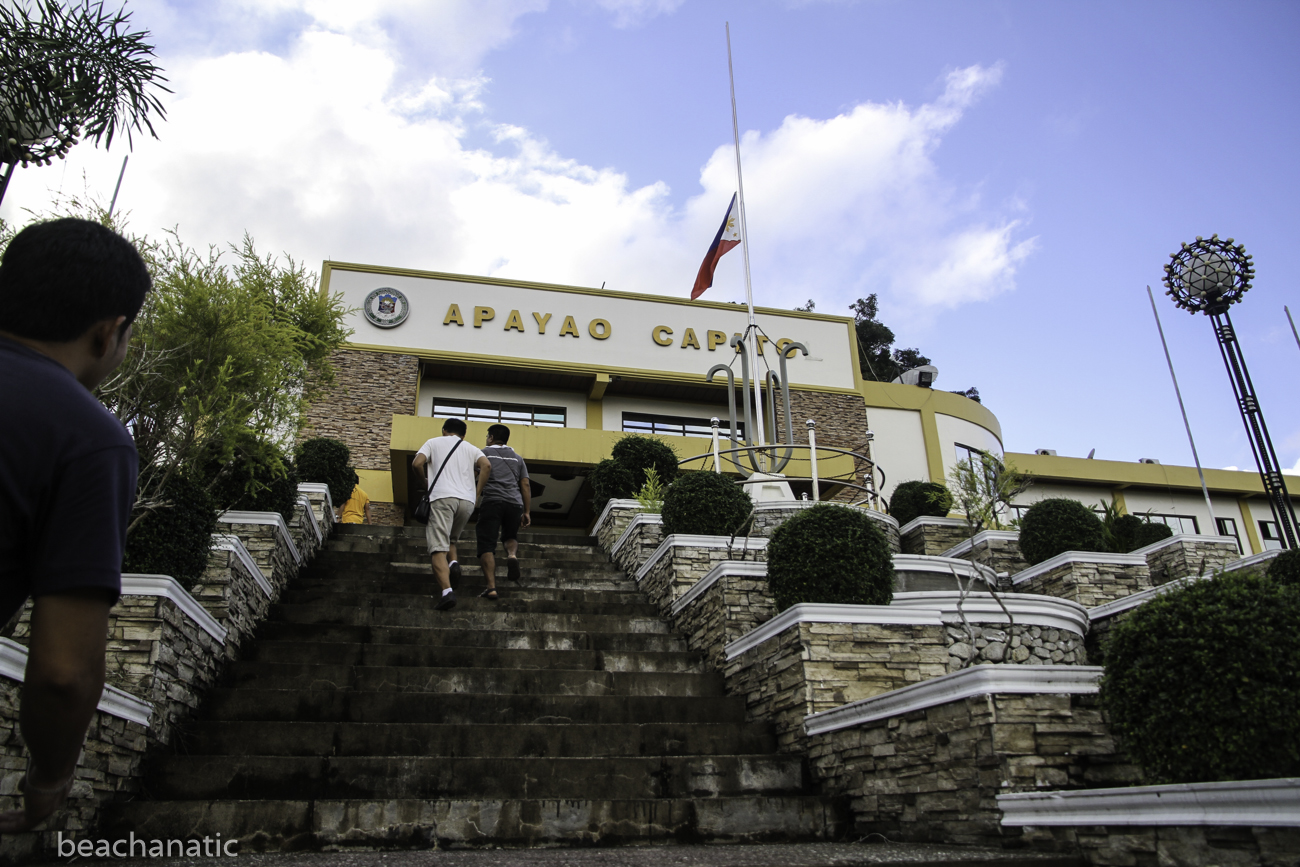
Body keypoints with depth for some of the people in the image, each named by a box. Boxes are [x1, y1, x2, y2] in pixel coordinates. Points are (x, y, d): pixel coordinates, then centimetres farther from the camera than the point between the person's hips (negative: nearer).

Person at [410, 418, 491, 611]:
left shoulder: (434, 442, 18)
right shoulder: (471, 448, 22)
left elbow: (417, 464, 2)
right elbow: (486, 466, 2)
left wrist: (425, 483, 19)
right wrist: (477, 493, 6)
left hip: (441, 496, -3)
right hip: (467, 501, 3)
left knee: (438, 548, -9)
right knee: (451, 539, 26)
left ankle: (447, 591, -26)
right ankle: (453, 562, -4)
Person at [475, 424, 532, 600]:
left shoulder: (483, 453, 15)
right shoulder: (517, 458, 23)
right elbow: (526, 485, 16)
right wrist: (527, 511, 16)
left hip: (492, 501, -3)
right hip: (515, 503, 3)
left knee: (487, 546, -3)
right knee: (511, 536, 24)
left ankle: (491, 587, -17)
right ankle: (512, 554, -10)